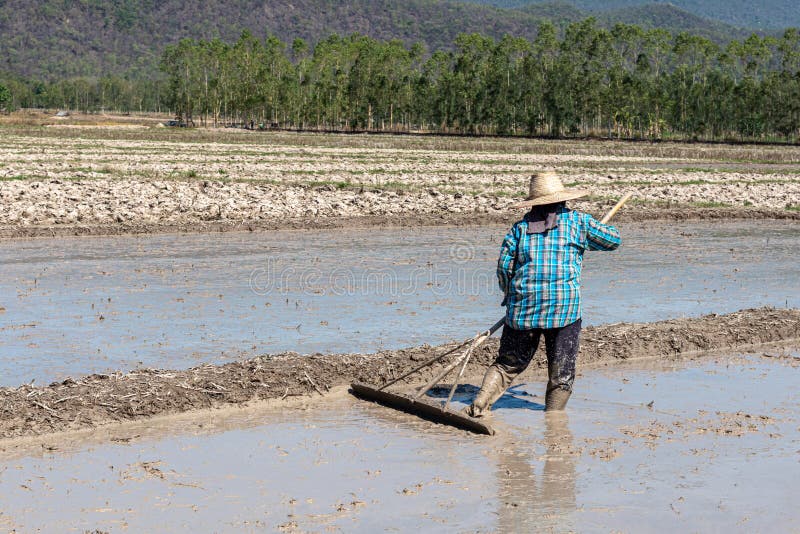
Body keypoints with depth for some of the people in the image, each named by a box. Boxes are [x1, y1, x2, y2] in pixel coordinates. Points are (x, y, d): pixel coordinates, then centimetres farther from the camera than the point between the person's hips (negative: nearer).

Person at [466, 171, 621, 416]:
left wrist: (512, 296, 21)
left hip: (522, 308, 3)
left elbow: (504, 267, 6)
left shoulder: (521, 227, 9)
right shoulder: (577, 221, 5)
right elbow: (613, 240, 15)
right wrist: (587, 238, 34)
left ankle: (480, 403, 2)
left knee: (508, 364, 14)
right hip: (564, 308, -3)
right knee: (561, 372, 9)